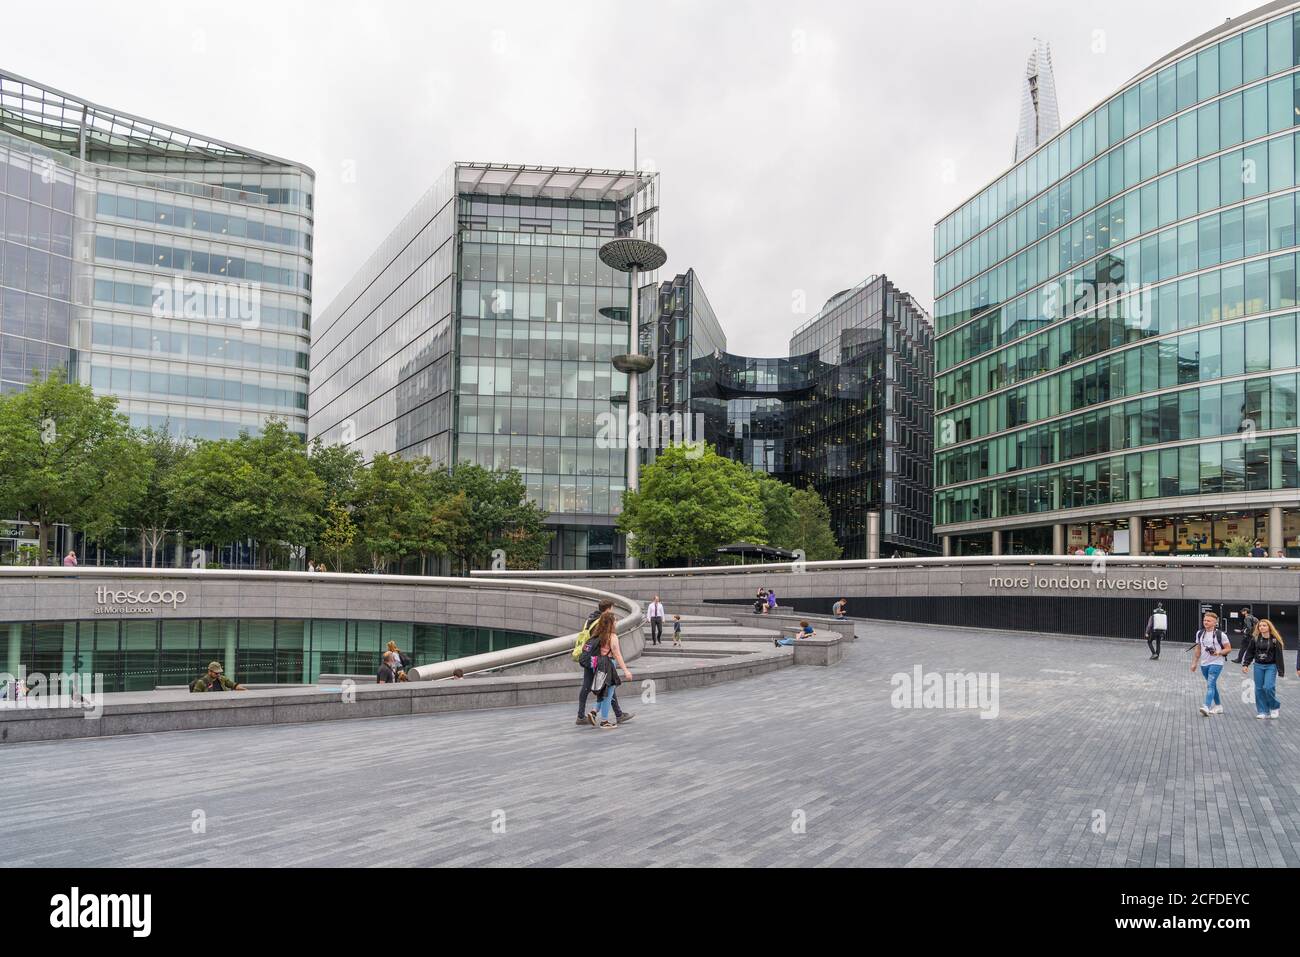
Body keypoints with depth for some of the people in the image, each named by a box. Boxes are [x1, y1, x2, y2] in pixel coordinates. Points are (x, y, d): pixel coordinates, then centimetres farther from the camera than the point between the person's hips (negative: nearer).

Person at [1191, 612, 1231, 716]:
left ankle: (1206, 707, -27)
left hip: (1216, 663, -6)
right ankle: (1218, 706, 29)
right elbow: (1198, 649, 16)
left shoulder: (1220, 635, -7)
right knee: (1212, 685, 16)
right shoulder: (1200, 634, 7)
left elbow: (1228, 649, -2)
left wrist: (1219, 652, -20)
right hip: (1204, 663, 6)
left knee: (1210, 684, -17)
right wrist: (1195, 662, 15)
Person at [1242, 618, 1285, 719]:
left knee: (1268, 687, -14)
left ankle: (1275, 707, 11)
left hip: (1271, 666, -3)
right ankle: (1263, 711, 10)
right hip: (1258, 666, 3)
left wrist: (1281, 671, -8)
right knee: (1259, 689, 2)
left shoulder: (1275, 639, -6)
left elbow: (1279, 656, -6)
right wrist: (1245, 664, 0)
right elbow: (1249, 652, 8)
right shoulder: (1255, 638, 3)